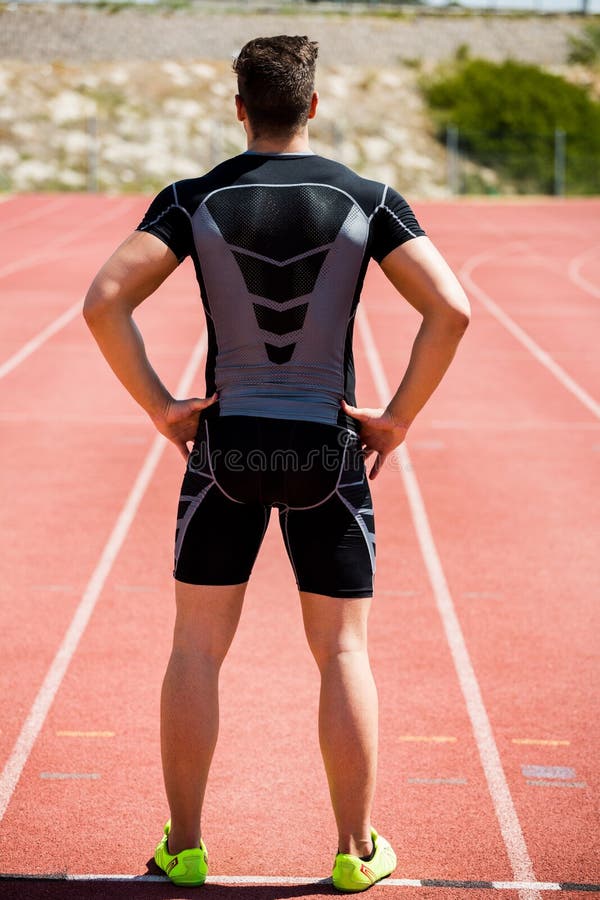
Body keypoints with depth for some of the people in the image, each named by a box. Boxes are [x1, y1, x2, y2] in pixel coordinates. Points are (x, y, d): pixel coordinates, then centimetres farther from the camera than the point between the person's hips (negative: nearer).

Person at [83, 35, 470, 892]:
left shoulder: (194, 200, -5)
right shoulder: (367, 199, -4)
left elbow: (104, 302, -14)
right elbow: (450, 309, -13)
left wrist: (161, 406, -5)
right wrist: (398, 419, -4)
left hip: (227, 445, 0)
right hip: (327, 452, 0)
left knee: (197, 649, 9)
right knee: (343, 653, 8)